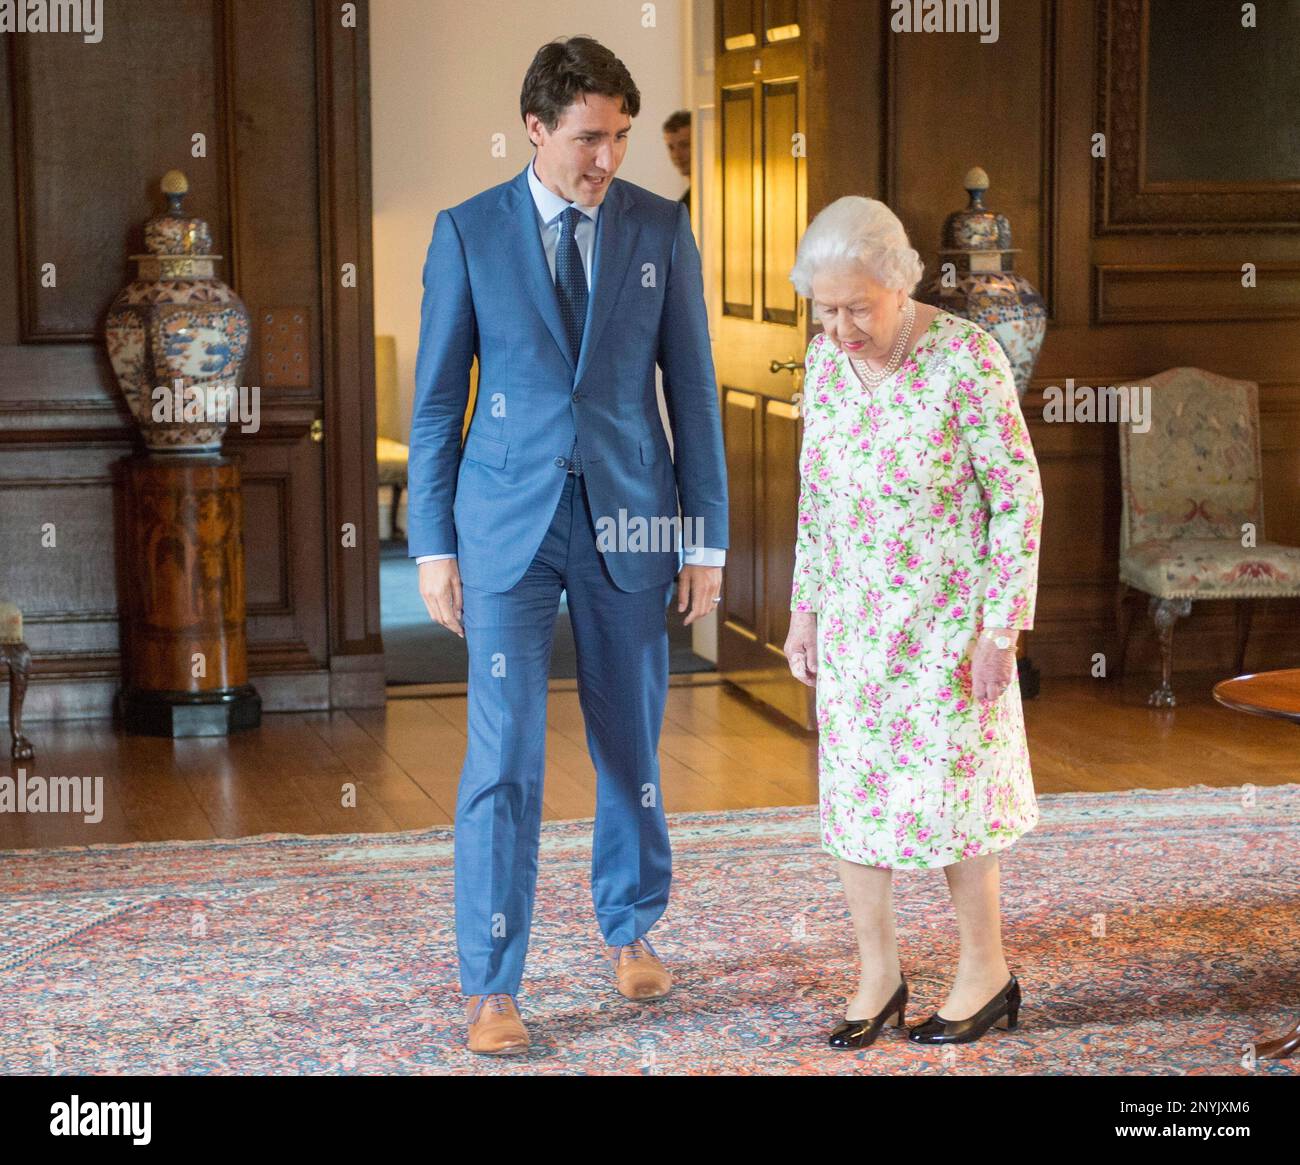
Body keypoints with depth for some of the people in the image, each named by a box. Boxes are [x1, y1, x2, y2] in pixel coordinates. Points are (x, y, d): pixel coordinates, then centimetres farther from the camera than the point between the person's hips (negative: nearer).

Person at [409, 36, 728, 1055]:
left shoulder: (661, 229, 1)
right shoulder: (469, 233, -2)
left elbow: (692, 390, 3)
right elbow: (437, 400, 2)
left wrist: (707, 539, 1)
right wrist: (433, 545, -1)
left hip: (628, 519, 2)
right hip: (508, 522, -2)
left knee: (631, 741, 13)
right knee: (505, 753, -6)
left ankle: (631, 927, 35)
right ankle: (491, 988, 1)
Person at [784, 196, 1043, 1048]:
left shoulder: (968, 360, -19)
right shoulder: (827, 361, -2)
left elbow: (1019, 499, -14)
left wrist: (1003, 629, -16)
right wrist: (805, 610, 8)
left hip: (949, 618, -5)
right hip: (855, 622, 5)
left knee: (943, 794, 2)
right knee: (855, 789, 7)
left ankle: (987, 972, 20)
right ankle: (878, 977, 19)